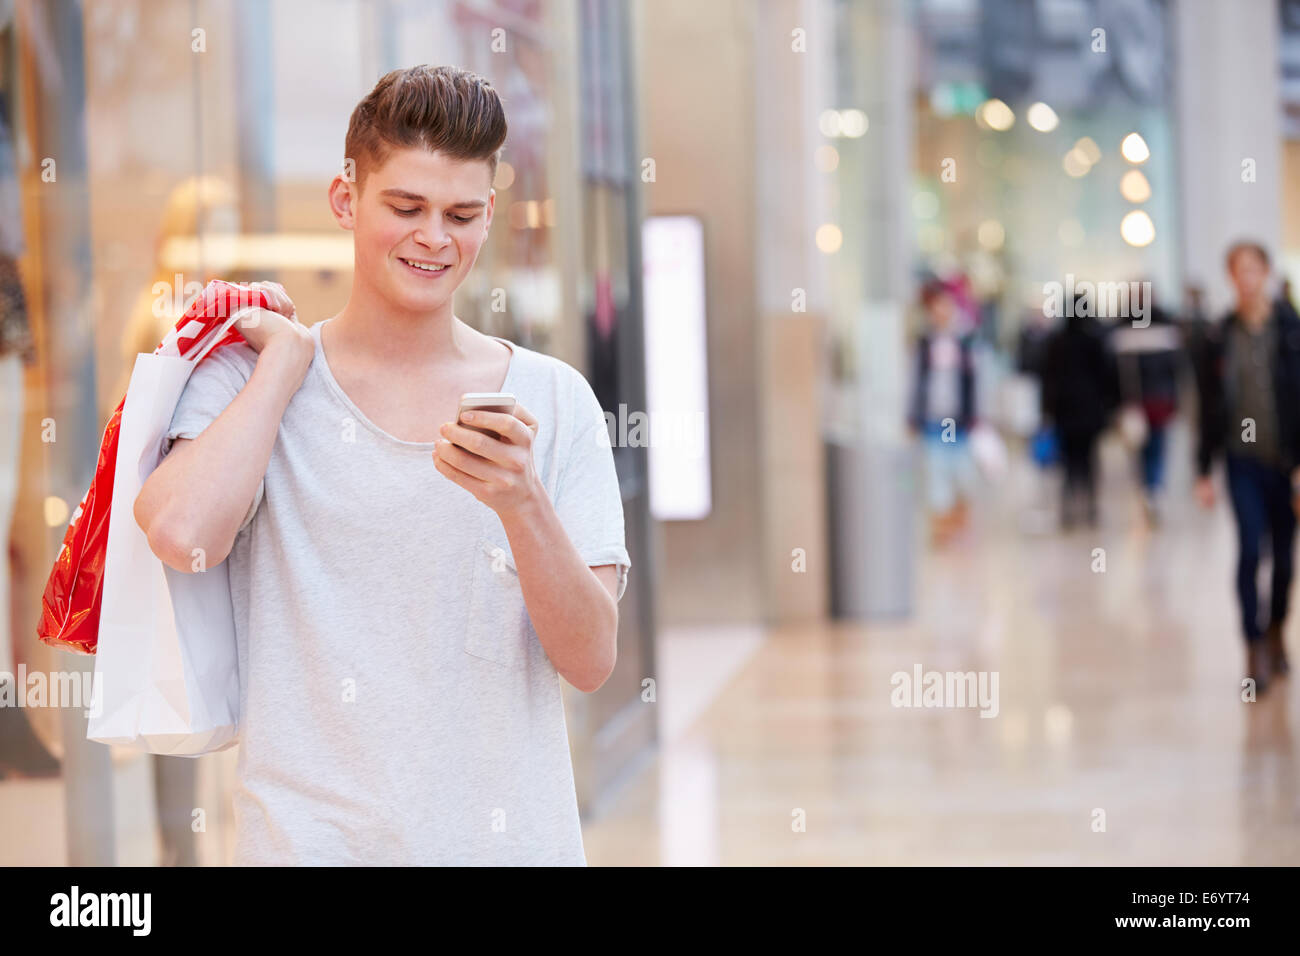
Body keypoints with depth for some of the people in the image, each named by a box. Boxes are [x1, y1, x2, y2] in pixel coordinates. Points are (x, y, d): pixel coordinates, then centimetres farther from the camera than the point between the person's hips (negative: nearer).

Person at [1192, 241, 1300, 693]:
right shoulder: (1220, 337, 3)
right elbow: (1209, 406, 8)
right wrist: (1204, 470, 7)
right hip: (1244, 460, 0)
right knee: (1250, 549, -10)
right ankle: (1256, 648, -5)